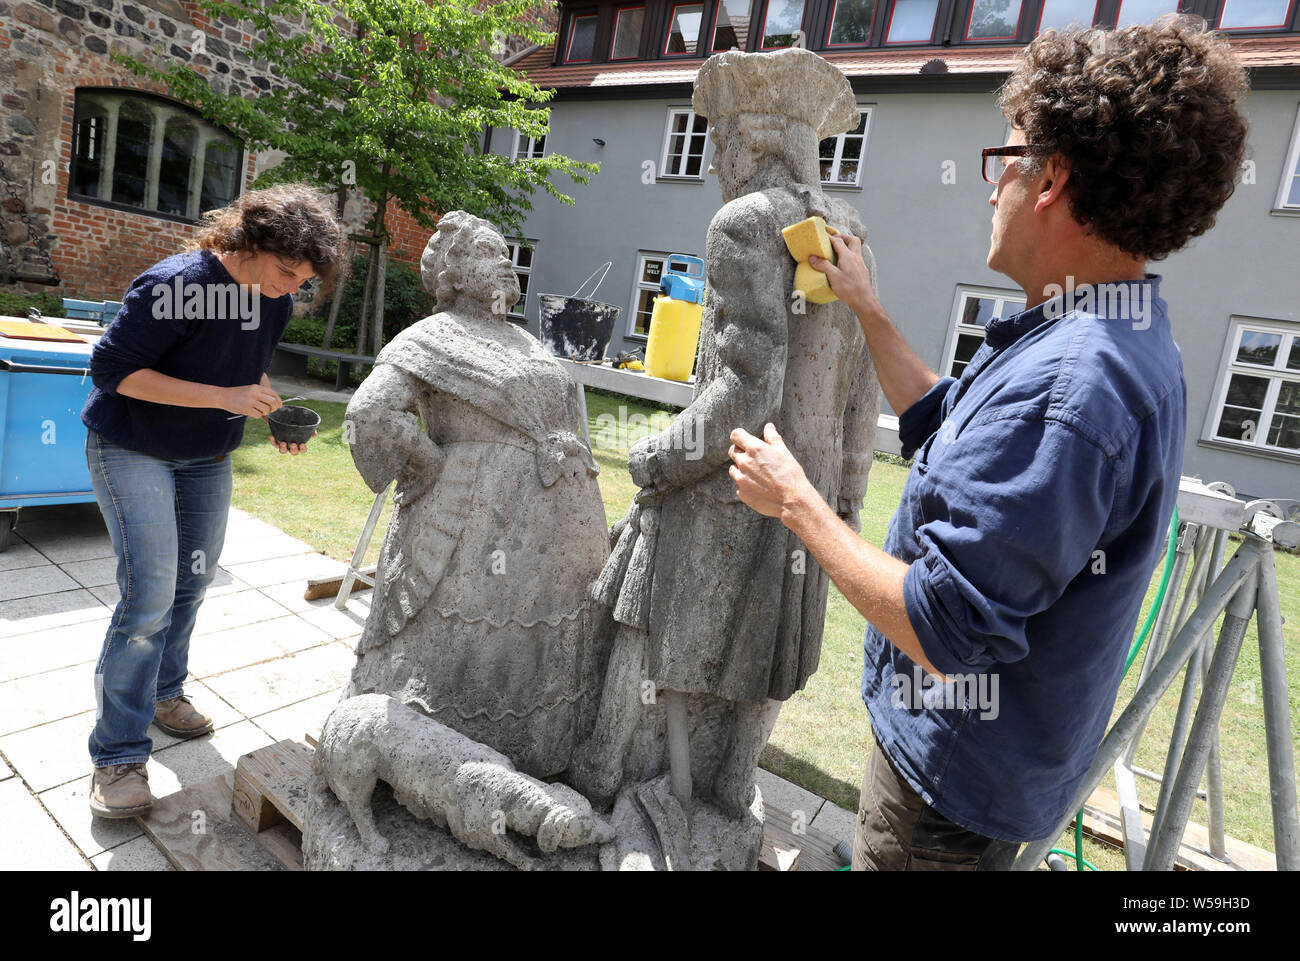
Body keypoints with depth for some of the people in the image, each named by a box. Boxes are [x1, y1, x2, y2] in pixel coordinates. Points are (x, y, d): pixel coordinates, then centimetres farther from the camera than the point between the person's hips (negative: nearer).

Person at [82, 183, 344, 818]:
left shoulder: (277, 300, -3)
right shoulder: (177, 284, -26)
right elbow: (112, 367, -24)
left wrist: (274, 413, -7)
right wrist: (225, 397, -31)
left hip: (208, 457, 7)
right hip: (132, 450, -7)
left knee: (192, 581, 15)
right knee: (150, 595, -12)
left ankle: (162, 691, 37)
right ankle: (118, 756, 0)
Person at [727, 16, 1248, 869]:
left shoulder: (1066, 383, -33)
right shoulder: (1119, 342, 3)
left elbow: (942, 632, -32)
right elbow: (947, 424, 16)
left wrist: (795, 502, -21)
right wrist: (869, 312, 16)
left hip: (955, 784, -9)